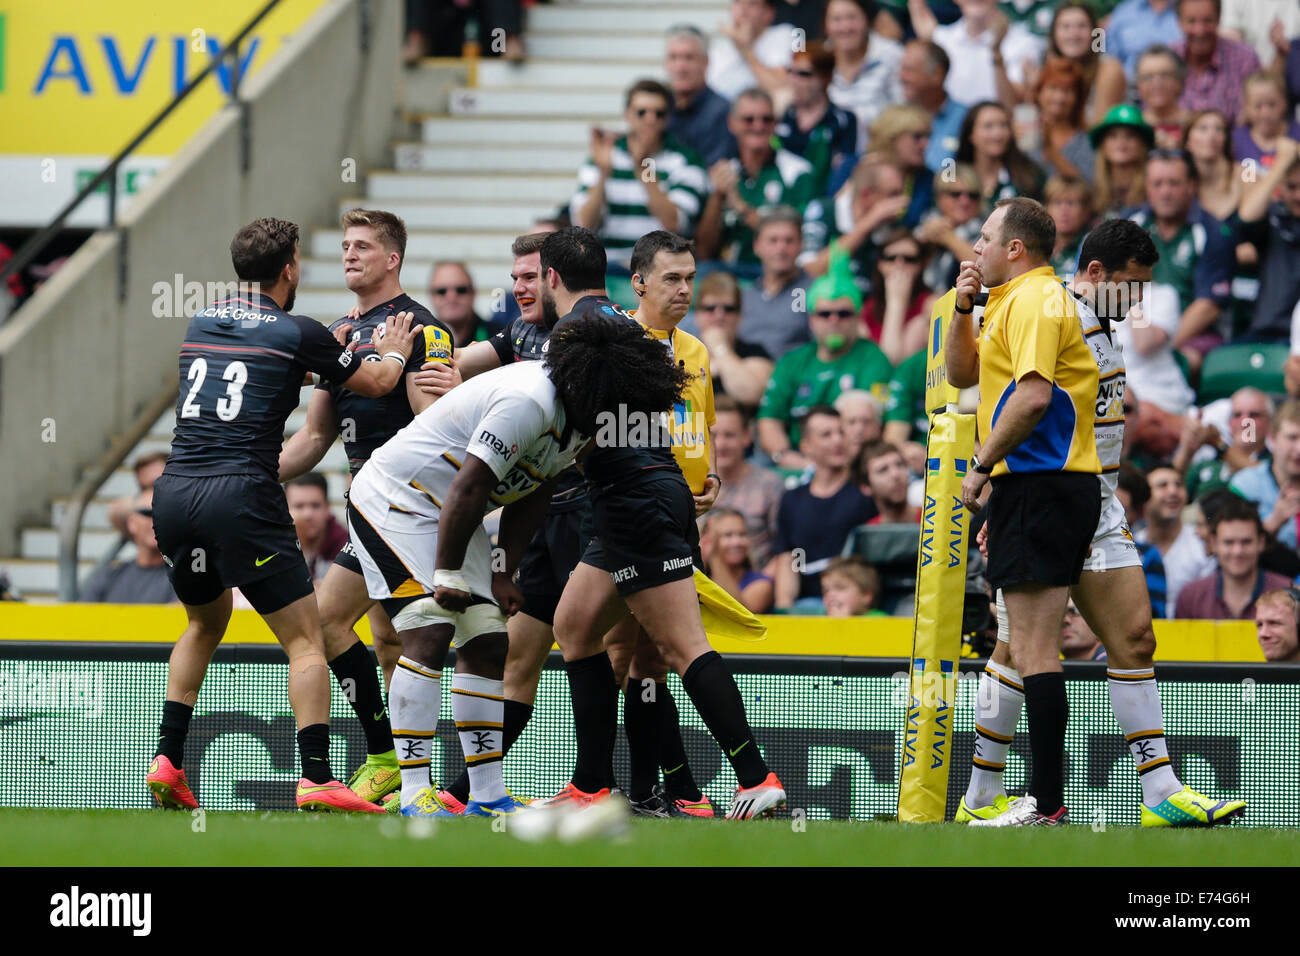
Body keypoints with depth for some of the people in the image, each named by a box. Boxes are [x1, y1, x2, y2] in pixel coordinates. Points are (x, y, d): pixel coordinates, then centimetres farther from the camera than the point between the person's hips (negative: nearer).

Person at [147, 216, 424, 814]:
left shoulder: (200, 326, 16)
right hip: (241, 496, -6)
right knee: (305, 639, 0)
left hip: (173, 494, 6)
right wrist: (395, 353, 37)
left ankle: (168, 762, 19)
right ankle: (316, 779, -12)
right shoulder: (298, 333, 0)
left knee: (206, 623, 27)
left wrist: (321, 357, 46)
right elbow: (377, 383, 16)